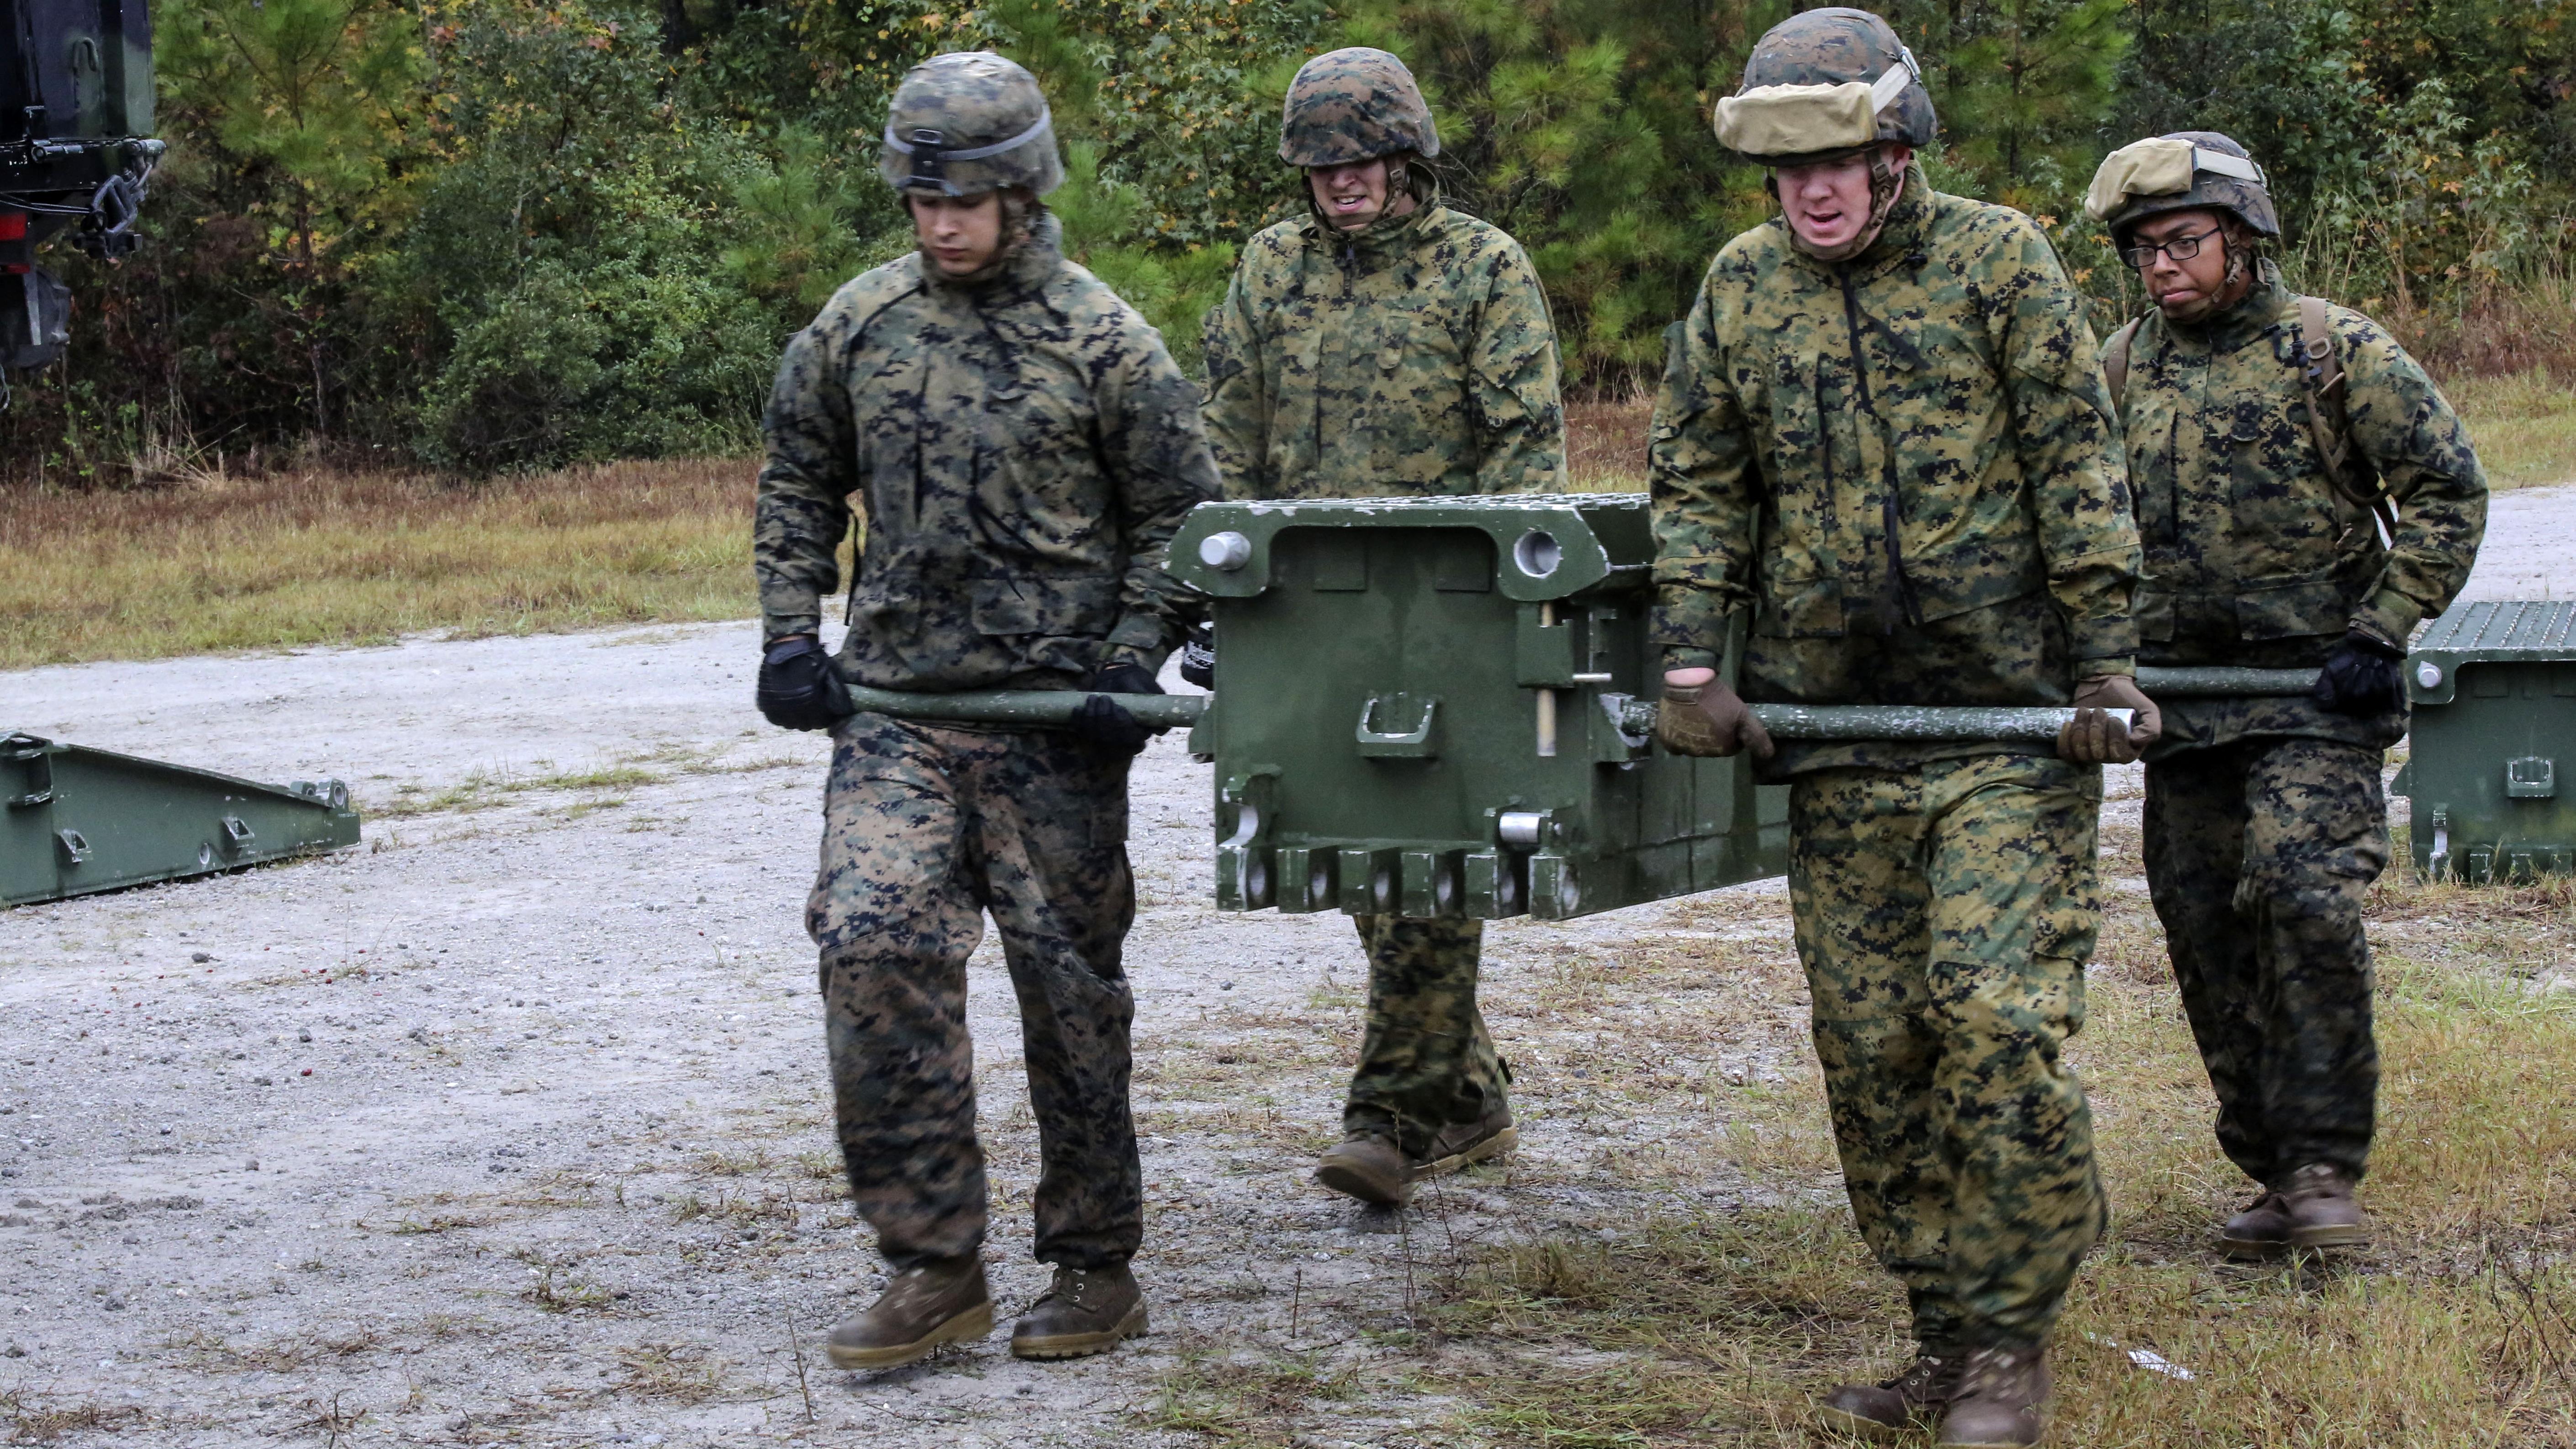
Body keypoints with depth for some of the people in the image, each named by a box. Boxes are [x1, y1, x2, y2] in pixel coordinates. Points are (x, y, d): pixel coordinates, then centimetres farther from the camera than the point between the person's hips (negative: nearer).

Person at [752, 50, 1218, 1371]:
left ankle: (1094, 1268, 19)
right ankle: (932, 1263, -5)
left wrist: (1129, 669, -8)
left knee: (1068, 985, 5)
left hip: (1051, 719, -2)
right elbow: (796, 486, 18)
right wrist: (792, 638, 7)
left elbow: (1178, 518, 3)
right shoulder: (857, 327, 7)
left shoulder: (1103, 343, -3)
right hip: (894, 708, 3)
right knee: (871, 942, -14)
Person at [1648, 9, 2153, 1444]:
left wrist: (2106, 669, -8)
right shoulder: (1742, 290, 9)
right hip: (1836, 738, 4)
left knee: (1997, 1015, -14)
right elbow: (1702, 488, 13)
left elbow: (2080, 475, -3)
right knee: (1870, 1047, 5)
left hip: (2009, 723, -4)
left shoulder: (1998, 261, -2)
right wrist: (1692, 659, 1)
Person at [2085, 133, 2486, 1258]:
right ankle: (2274, 1175, 14)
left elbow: (2449, 489, -3)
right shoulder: (2123, 366, 10)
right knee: (2208, 934, 5)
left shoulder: (2337, 350, -4)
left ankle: (2325, 1168, -12)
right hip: (2181, 690, 5)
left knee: (2304, 897, -19)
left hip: (2315, 684, -5)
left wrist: (2381, 630, -10)